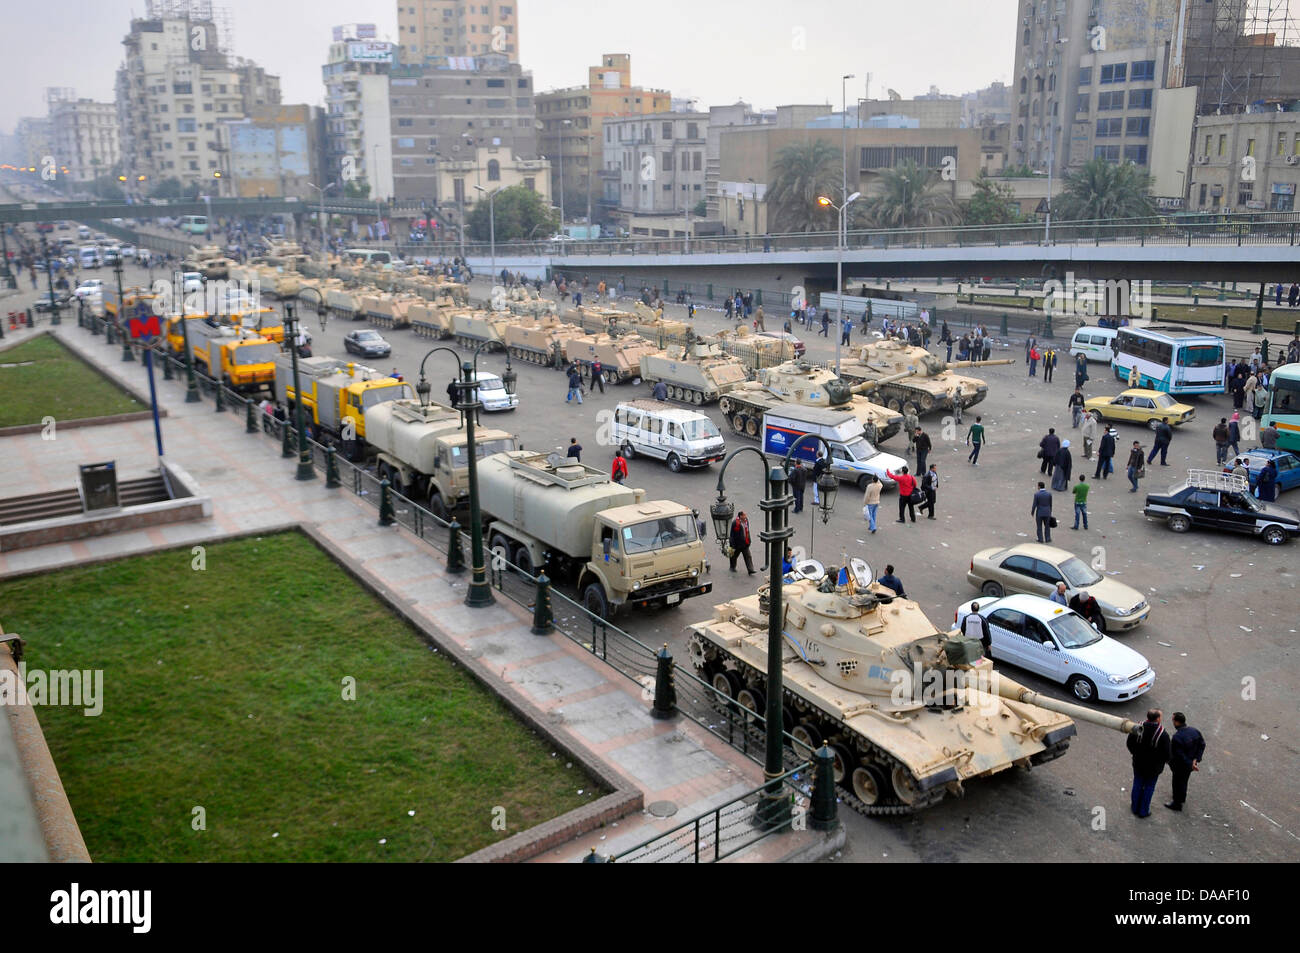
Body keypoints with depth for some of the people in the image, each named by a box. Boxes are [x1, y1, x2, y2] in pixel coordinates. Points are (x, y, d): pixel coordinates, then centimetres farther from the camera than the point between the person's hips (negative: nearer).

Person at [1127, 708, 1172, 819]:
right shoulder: (1163, 734, -25)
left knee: (1137, 785, 21)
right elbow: (1167, 753, -18)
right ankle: (1143, 811, 28)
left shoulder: (1138, 728, -14)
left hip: (1138, 763, 3)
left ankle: (1135, 807, 36)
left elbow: (1129, 743, -2)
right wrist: (1166, 760, 5)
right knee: (1149, 787, 16)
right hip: (1154, 767, -3)